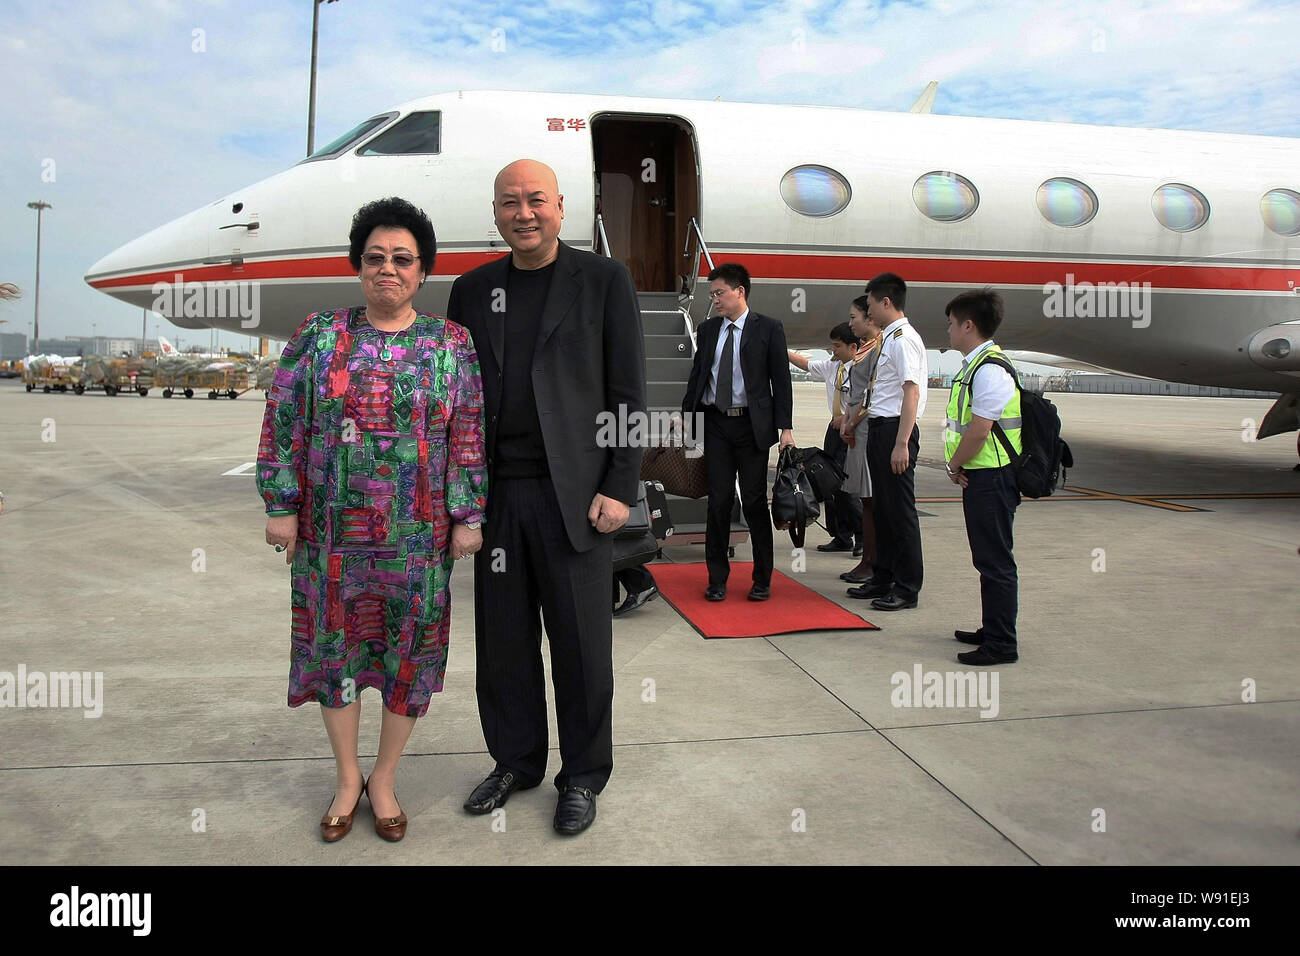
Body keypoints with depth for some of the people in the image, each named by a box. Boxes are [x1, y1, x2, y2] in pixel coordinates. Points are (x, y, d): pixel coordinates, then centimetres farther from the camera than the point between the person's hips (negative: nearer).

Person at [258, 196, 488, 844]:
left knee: (410, 650, 8)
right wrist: (282, 507, -2)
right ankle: (347, 779, 32)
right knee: (334, 643, 11)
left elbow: (468, 436, 0)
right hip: (332, 530, 1)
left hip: (418, 535, 0)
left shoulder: (452, 344, 1)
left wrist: (468, 516, -3)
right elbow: (283, 424, 2)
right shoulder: (319, 336, 2)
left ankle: (383, 779, 29)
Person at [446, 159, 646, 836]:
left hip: (574, 494, -3)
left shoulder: (603, 280, 3)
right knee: (504, 639, 11)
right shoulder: (472, 290, 13)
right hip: (495, 494, 4)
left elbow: (628, 394, -1)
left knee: (581, 643, 5)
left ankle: (582, 776, 22)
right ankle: (516, 761, 30)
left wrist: (619, 488, -8)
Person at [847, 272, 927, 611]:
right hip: (879, 428, 10)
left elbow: (911, 392, -20)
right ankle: (883, 578, 27)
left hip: (895, 430, -10)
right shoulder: (888, 339, 16)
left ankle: (907, 587, 6)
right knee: (881, 507, 16)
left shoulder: (903, 339, -14)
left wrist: (901, 443, -25)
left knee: (900, 510, -3)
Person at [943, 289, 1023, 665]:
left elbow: (978, 431, -22)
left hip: (991, 478, -10)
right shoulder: (975, 365, 14)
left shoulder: (989, 370, -18)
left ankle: (1001, 644, 6)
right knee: (988, 559, 18)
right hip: (981, 476, 10)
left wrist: (955, 465, -8)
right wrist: (959, 466, 5)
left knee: (995, 561, -3)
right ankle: (992, 630, 31)